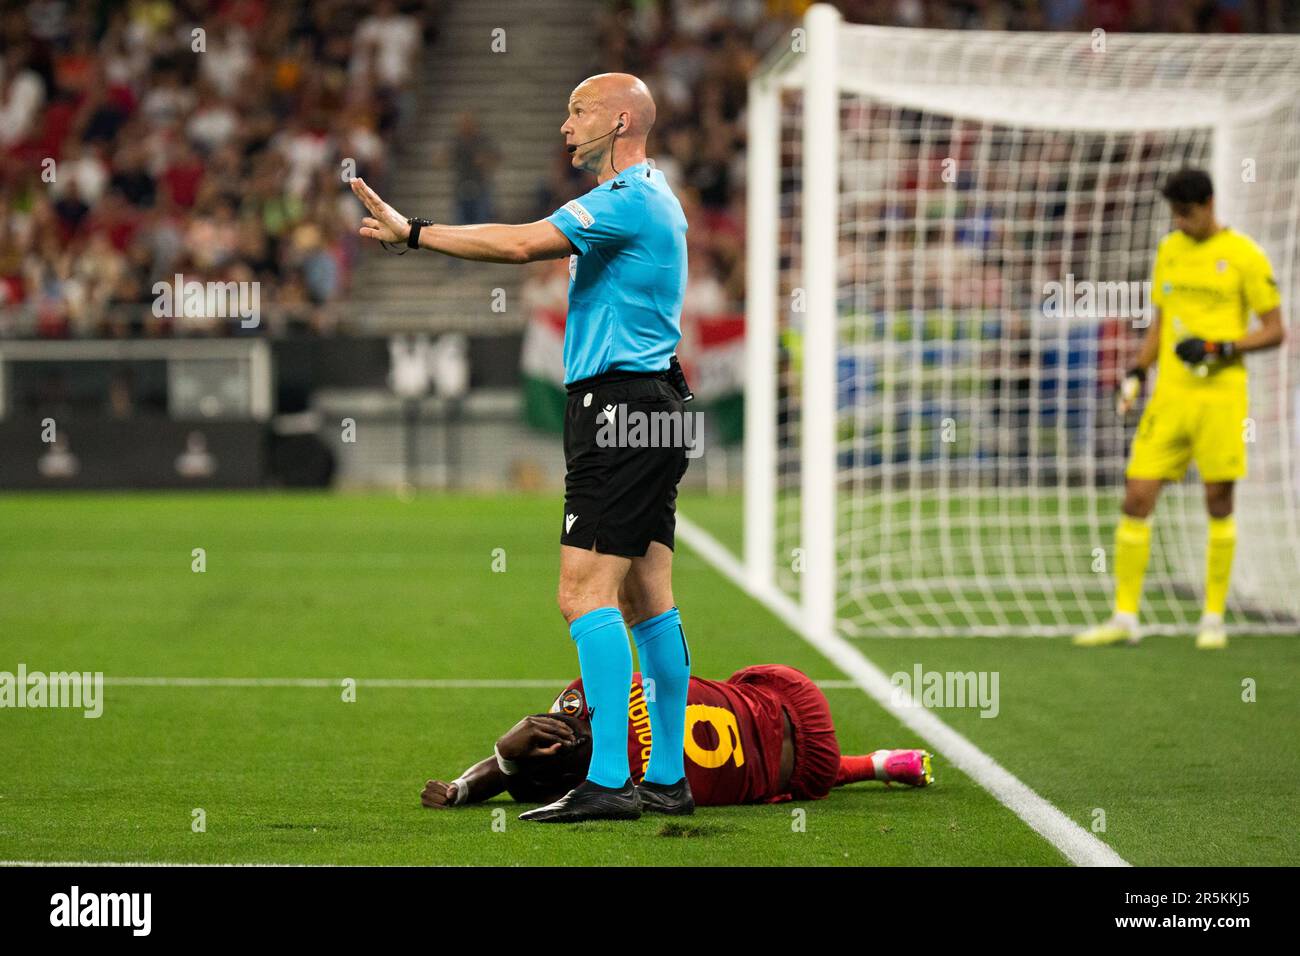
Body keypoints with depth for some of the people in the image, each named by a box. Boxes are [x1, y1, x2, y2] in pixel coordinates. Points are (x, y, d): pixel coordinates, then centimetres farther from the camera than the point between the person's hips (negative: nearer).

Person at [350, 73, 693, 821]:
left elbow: (523, 244, -23)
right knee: (648, 599, 10)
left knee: (586, 592, -14)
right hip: (652, 407, 11)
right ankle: (668, 778, 12)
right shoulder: (653, 198, 20)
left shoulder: (627, 200, -13)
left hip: (619, 409, -11)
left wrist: (413, 232, -19)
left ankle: (607, 781, -19)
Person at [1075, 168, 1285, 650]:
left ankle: (1213, 618, 12)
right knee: (1137, 497, -2)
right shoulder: (1169, 250, 13)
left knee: (1219, 501, 0)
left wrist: (1219, 348, -16)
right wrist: (1136, 373, 9)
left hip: (1220, 394, -5)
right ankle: (1124, 618, 3)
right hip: (1170, 394, 5)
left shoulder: (1244, 256, -4)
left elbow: (1274, 330, -3)